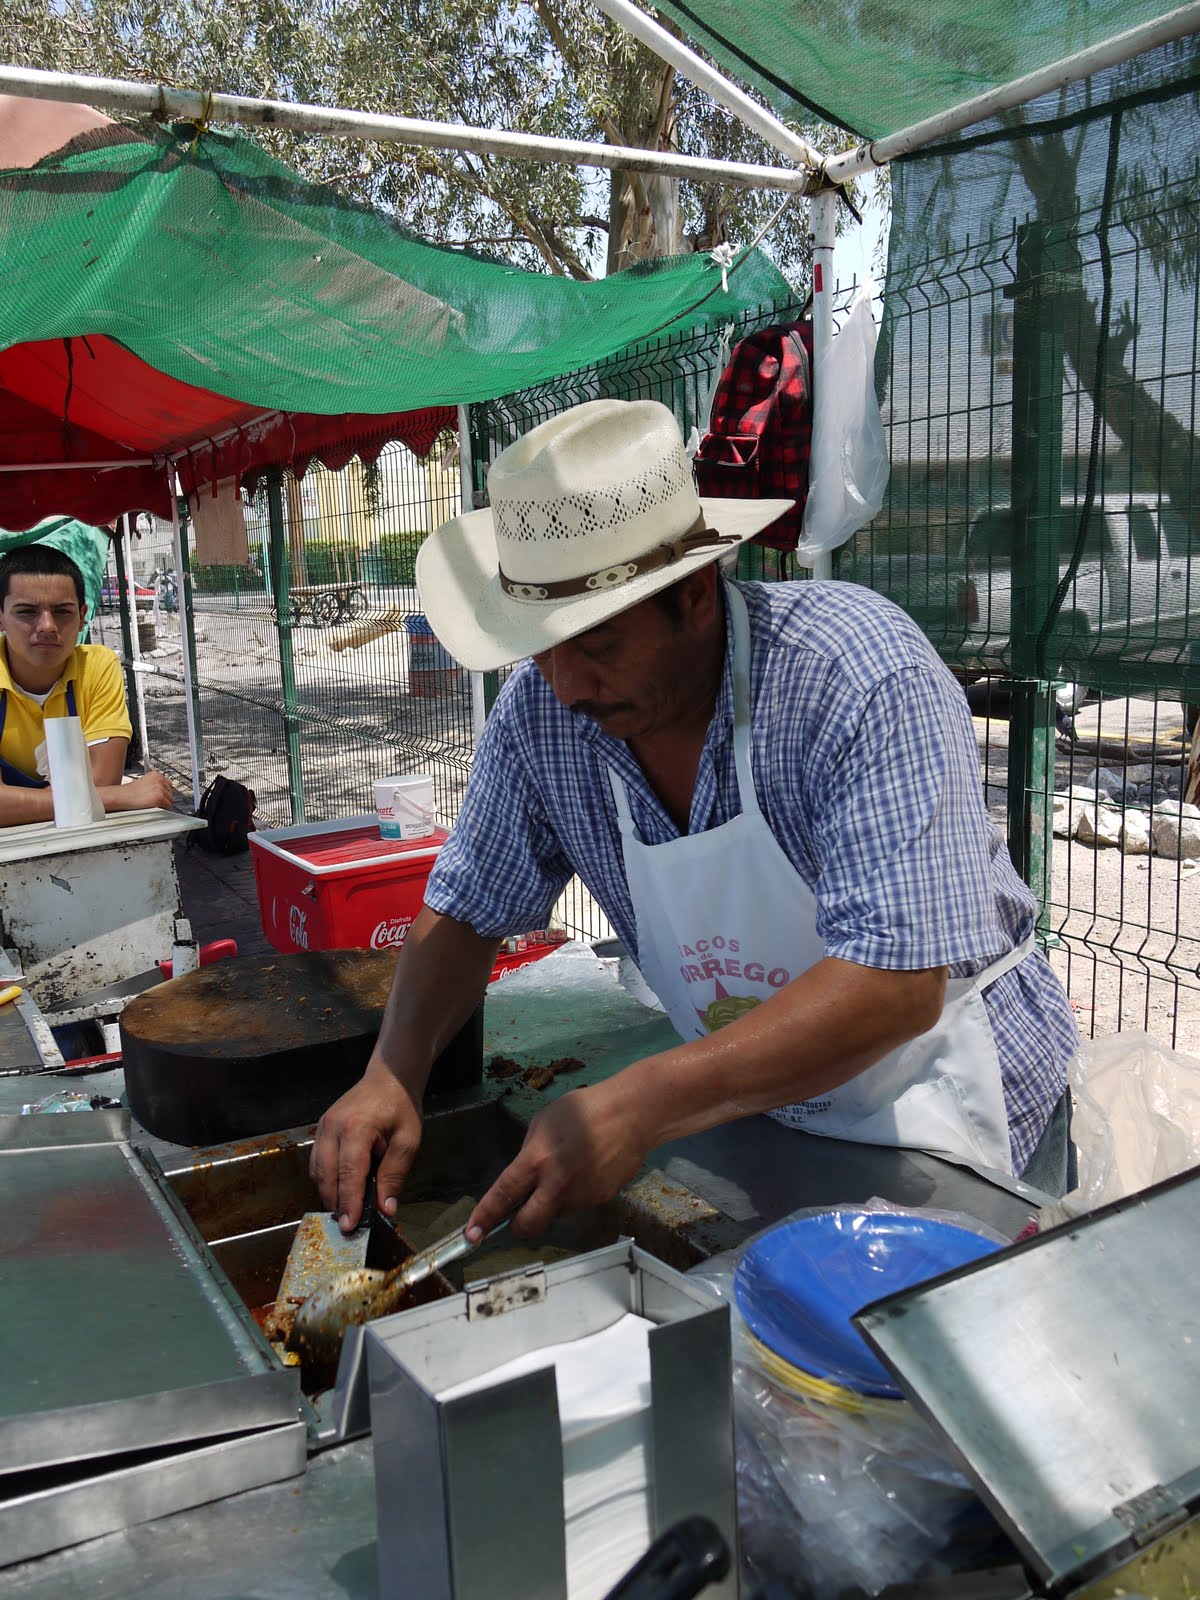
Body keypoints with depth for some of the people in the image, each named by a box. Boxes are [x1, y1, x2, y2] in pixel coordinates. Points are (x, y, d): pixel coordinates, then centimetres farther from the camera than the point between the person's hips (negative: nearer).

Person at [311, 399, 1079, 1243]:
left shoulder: (863, 676, -28)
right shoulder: (541, 708, -11)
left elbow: (896, 983, -33)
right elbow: (469, 909, 0)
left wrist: (640, 1108, -39)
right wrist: (395, 1073, -17)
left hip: (945, 1103, -4)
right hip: (757, 1107, 4)